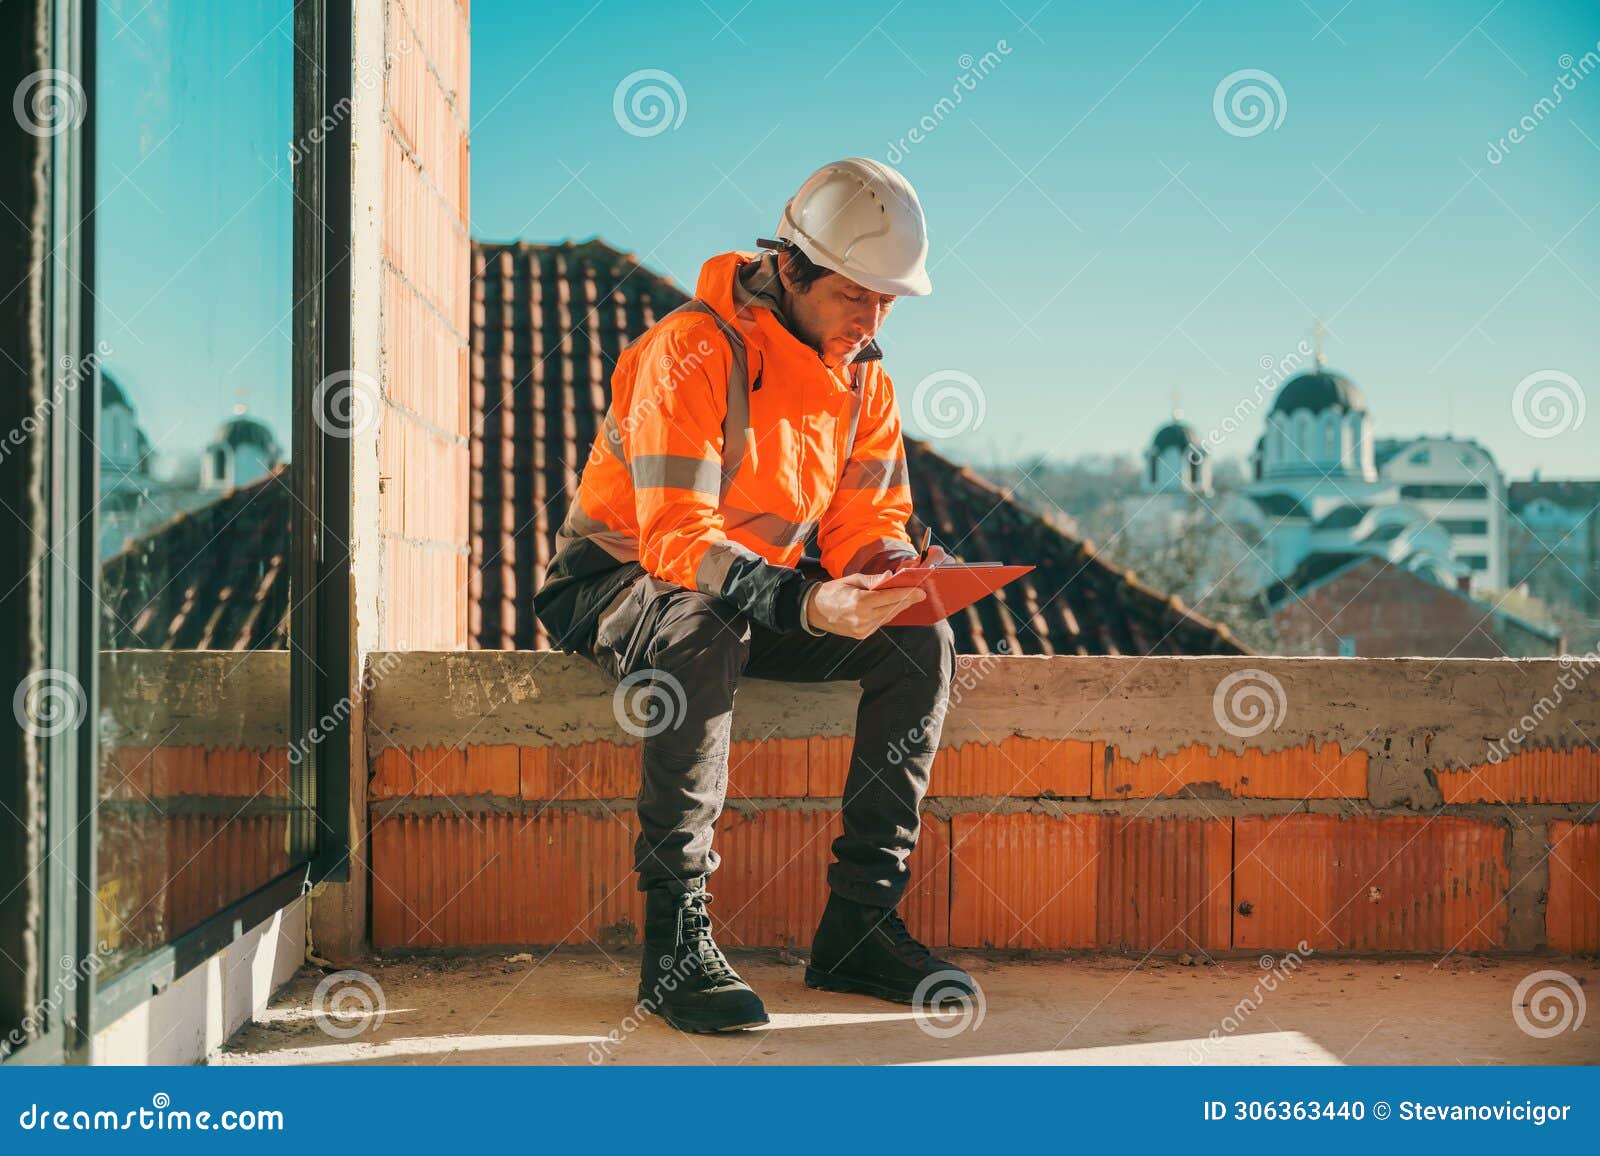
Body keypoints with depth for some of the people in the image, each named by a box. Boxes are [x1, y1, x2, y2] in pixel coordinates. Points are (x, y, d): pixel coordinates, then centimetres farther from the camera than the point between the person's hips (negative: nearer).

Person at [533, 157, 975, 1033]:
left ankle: (859, 920, -14)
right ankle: (675, 937, -36)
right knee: (706, 633, -41)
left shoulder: (862, 377, 1)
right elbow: (676, 535, -30)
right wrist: (807, 606, -45)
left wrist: (903, 572, -24)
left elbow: (865, 525, 1)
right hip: (618, 582, -6)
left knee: (921, 641, -17)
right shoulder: (693, 352, -22)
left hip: (767, 590, 6)